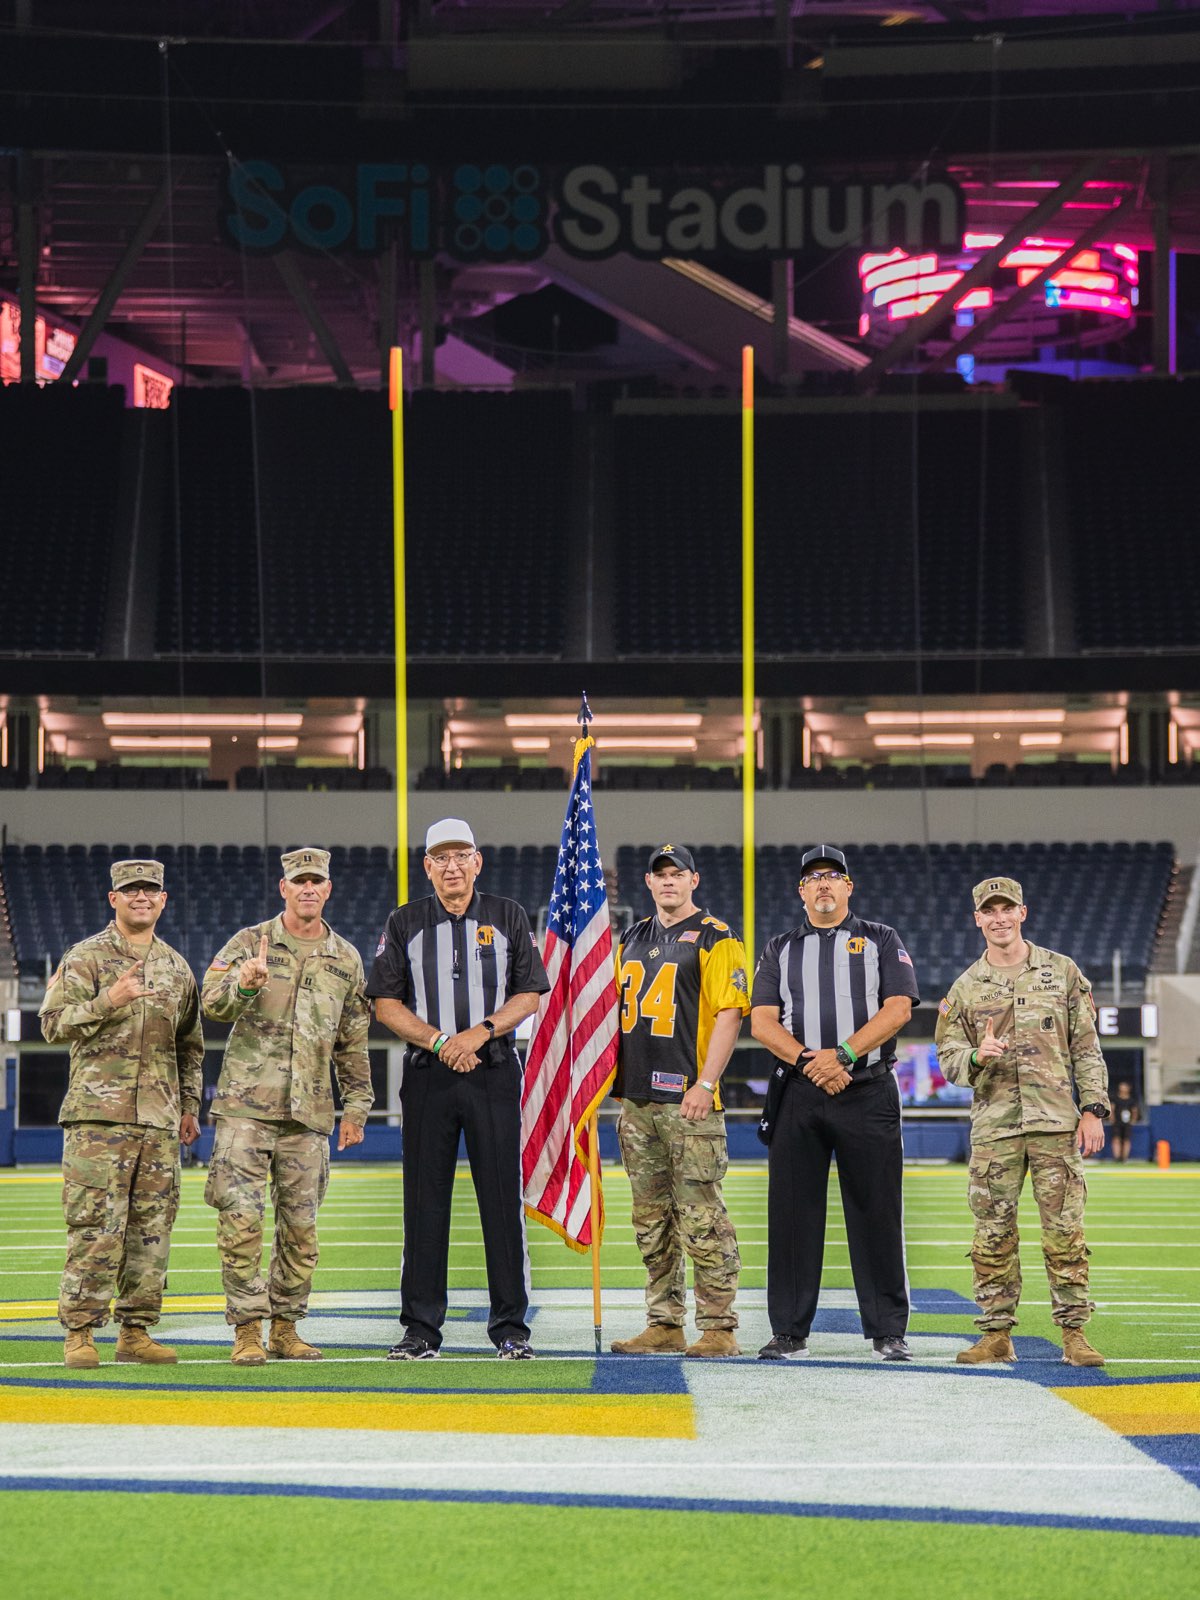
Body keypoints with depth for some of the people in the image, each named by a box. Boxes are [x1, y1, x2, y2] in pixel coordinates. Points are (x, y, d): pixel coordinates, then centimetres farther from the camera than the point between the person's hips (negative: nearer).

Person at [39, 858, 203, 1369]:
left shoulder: (177, 967, 17)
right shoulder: (85, 958, 2)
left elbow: (190, 1044, 24)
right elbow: (54, 1025, -7)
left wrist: (189, 1106, 19)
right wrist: (108, 1001, -19)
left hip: (160, 1118, 5)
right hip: (99, 1114, -5)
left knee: (152, 1227, 4)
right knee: (94, 1227, -9)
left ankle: (136, 1331, 9)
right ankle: (79, 1332, -6)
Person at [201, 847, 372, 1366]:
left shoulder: (346, 959, 12)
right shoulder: (249, 943, 3)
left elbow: (353, 1044, 17)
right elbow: (212, 1002, -11)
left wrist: (356, 1108, 12)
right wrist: (244, 982, -31)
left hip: (309, 1113, 3)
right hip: (246, 1106, -3)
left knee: (300, 1226, 4)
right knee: (240, 1219, -9)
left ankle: (285, 1327, 13)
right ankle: (247, 1328, -5)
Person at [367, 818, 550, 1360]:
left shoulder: (507, 918, 9)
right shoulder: (405, 924, 9)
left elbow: (529, 995, 5)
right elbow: (386, 1004, 4)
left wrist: (480, 1032, -11)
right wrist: (438, 1041, -10)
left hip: (494, 1073, 0)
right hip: (427, 1073, 0)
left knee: (502, 1198, -3)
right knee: (425, 1200, 0)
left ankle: (510, 1326, 2)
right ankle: (421, 1328, 4)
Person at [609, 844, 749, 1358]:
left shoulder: (715, 939, -2)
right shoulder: (633, 940, 18)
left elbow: (729, 1013, -9)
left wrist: (705, 1084, -17)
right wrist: (616, 1082, 13)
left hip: (688, 1101, -7)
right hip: (637, 1098, 7)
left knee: (701, 1216, -9)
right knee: (652, 1219, 8)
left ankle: (718, 1328, -8)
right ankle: (664, 1324, 14)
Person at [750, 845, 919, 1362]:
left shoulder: (880, 941, 10)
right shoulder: (781, 949, 16)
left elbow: (897, 1009, -3)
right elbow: (762, 1021, 5)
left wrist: (841, 1055, -15)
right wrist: (809, 1061, -12)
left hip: (868, 1093, -2)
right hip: (798, 1092, 2)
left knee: (877, 1212, -3)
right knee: (792, 1212, 0)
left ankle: (889, 1332, 2)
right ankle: (789, 1332, 5)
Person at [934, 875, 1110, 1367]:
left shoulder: (1062, 972, 8)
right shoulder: (964, 988, 9)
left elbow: (1086, 1049, 7)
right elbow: (949, 1060, 8)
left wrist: (1093, 1109, -2)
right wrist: (977, 1056, -14)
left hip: (1055, 1122, -1)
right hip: (993, 1125, 1)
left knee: (1065, 1229, -4)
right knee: (993, 1233, 0)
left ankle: (1074, 1333, -1)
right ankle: (997, 1335, 7)